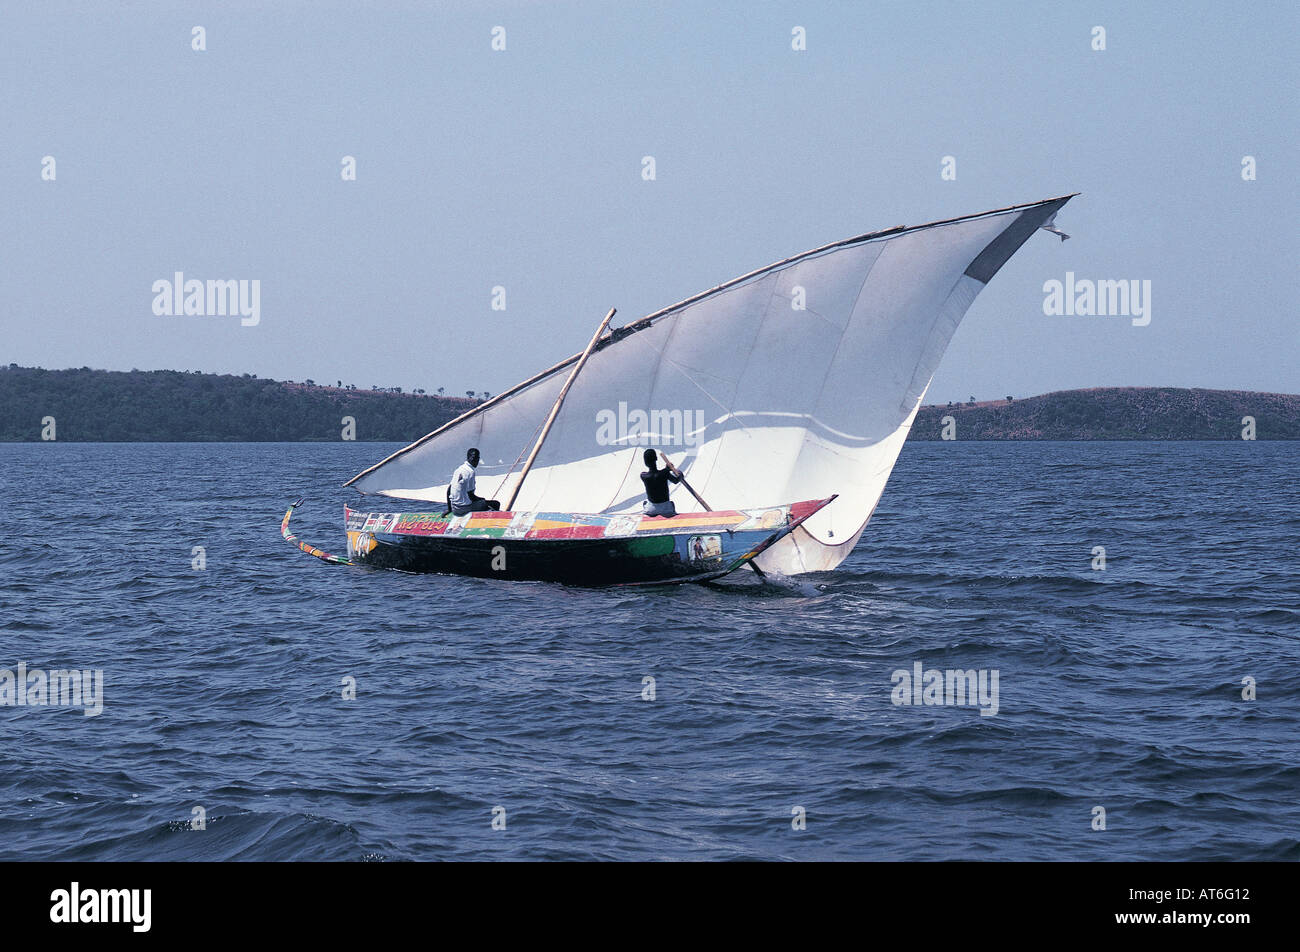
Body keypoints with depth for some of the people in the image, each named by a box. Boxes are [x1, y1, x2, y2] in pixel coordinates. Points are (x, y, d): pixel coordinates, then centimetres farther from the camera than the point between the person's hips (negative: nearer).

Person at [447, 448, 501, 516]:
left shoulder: (459, 469, 9)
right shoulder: (470, 472, -17)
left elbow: (448, 489, 14)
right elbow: (470, 495, -16)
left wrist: (449, 508, 23)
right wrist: (483, 499, 1)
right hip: (464, 509, -9)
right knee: (496, 504, -3)